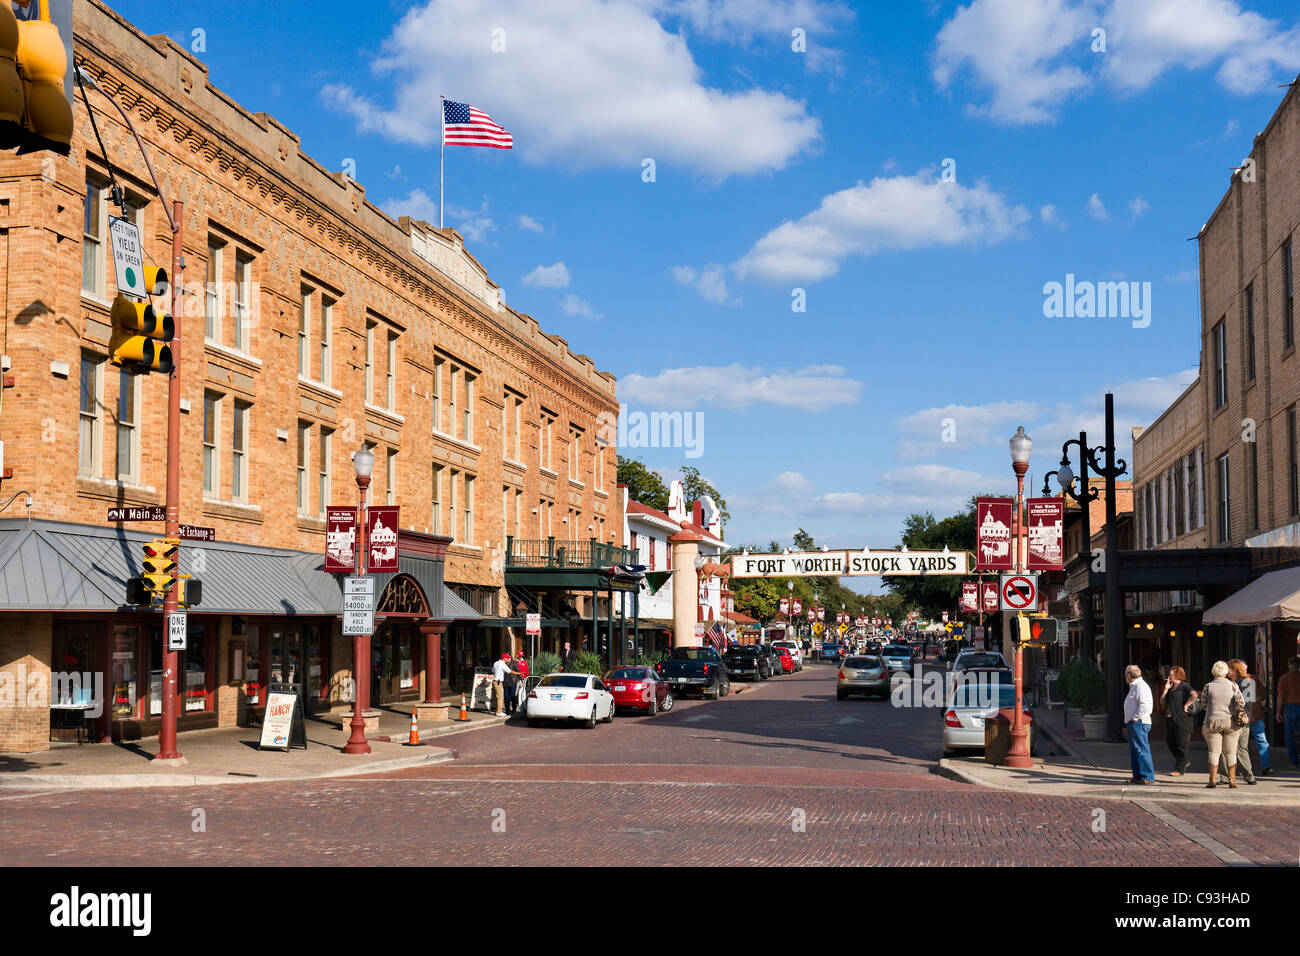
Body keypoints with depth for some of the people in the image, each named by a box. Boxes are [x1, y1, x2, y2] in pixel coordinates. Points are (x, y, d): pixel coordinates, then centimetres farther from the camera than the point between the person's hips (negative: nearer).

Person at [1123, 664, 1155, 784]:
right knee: (1134, 751, 13)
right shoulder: (1134, 686, 19)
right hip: (1133, 724, 11)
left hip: (1139, 723, -11)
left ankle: (1148, 777, -9)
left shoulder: (1140, 686, -14)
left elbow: (1144, 705, -24)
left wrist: (1134, 718, -18)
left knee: (1142, 750, -10)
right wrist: (1129, 721, 17)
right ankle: (1137, 776, 17)